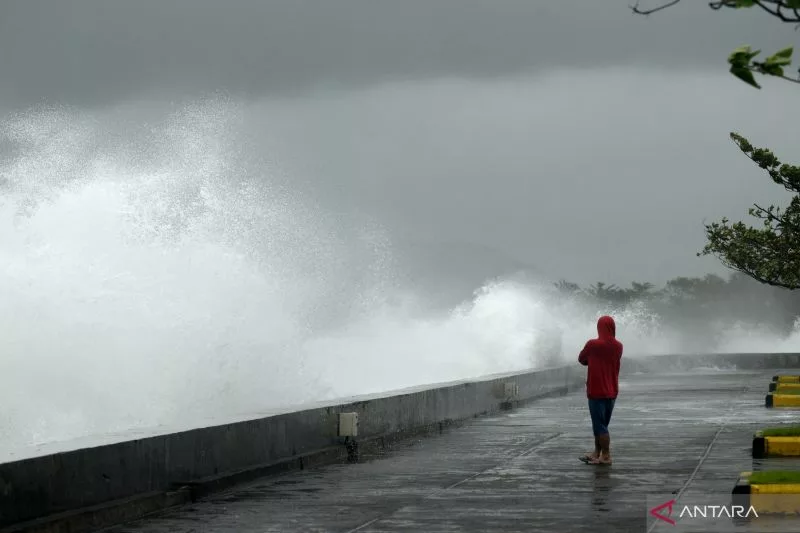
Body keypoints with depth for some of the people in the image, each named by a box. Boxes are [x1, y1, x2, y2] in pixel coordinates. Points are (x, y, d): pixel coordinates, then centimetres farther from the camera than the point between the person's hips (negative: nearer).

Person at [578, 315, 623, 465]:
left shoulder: (592, 345, -15)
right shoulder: (618, 346, 1)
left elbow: (581, 359, 1)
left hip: (597, 391, -6)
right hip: (612, 391, 6)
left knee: (599, 425, -1)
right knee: (602, 424, 15)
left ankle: (606, 456, 0)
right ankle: (597, 453, 22)